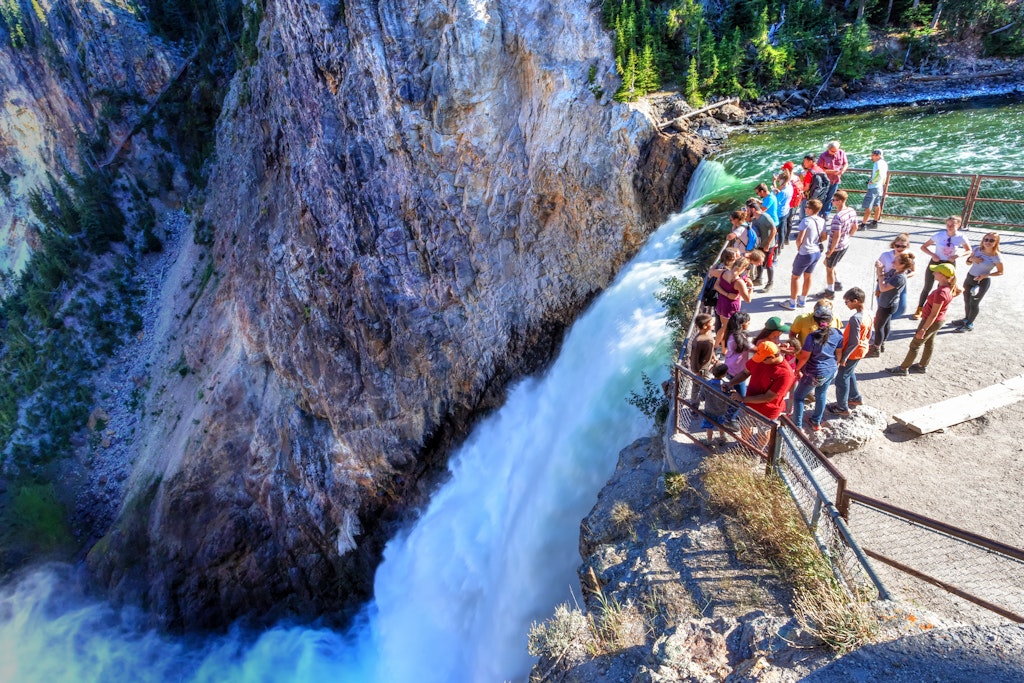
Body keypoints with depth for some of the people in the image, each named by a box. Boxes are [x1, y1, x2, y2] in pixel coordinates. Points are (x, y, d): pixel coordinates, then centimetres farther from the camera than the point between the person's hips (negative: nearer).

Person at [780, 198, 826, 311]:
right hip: (816, 252, 7)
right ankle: (802, 301, 34)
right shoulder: (822, 221, 0)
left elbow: (799, 240, -24)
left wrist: (798, 248, -5)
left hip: (805, 254, -7)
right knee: (808, 276, 20)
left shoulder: (806, 221, -23)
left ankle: (792, 303, 16)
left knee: (795, 277, 8)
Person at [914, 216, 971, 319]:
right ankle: (919, 309, 19)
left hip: (950, 264, 1)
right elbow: (923, 247, -5)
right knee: (927, 288, 7)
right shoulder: (939, 235, -13)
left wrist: (958, 255, -15)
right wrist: (932, 254, -20)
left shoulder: (961, 238, -11)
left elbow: (969, 250, 4)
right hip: (935, 262, -1)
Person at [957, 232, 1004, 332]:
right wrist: (972, 258, -14)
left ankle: (969, 325, 22)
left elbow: (1000, 272, -8)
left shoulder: (996, 257, -18)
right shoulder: (977, 249, -5)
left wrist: (985, 275, -21)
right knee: (966, 301, 19)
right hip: (969, 277, 5)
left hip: (983, 282, -5)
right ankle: (966, 319, 40)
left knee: (973, 304, 5)